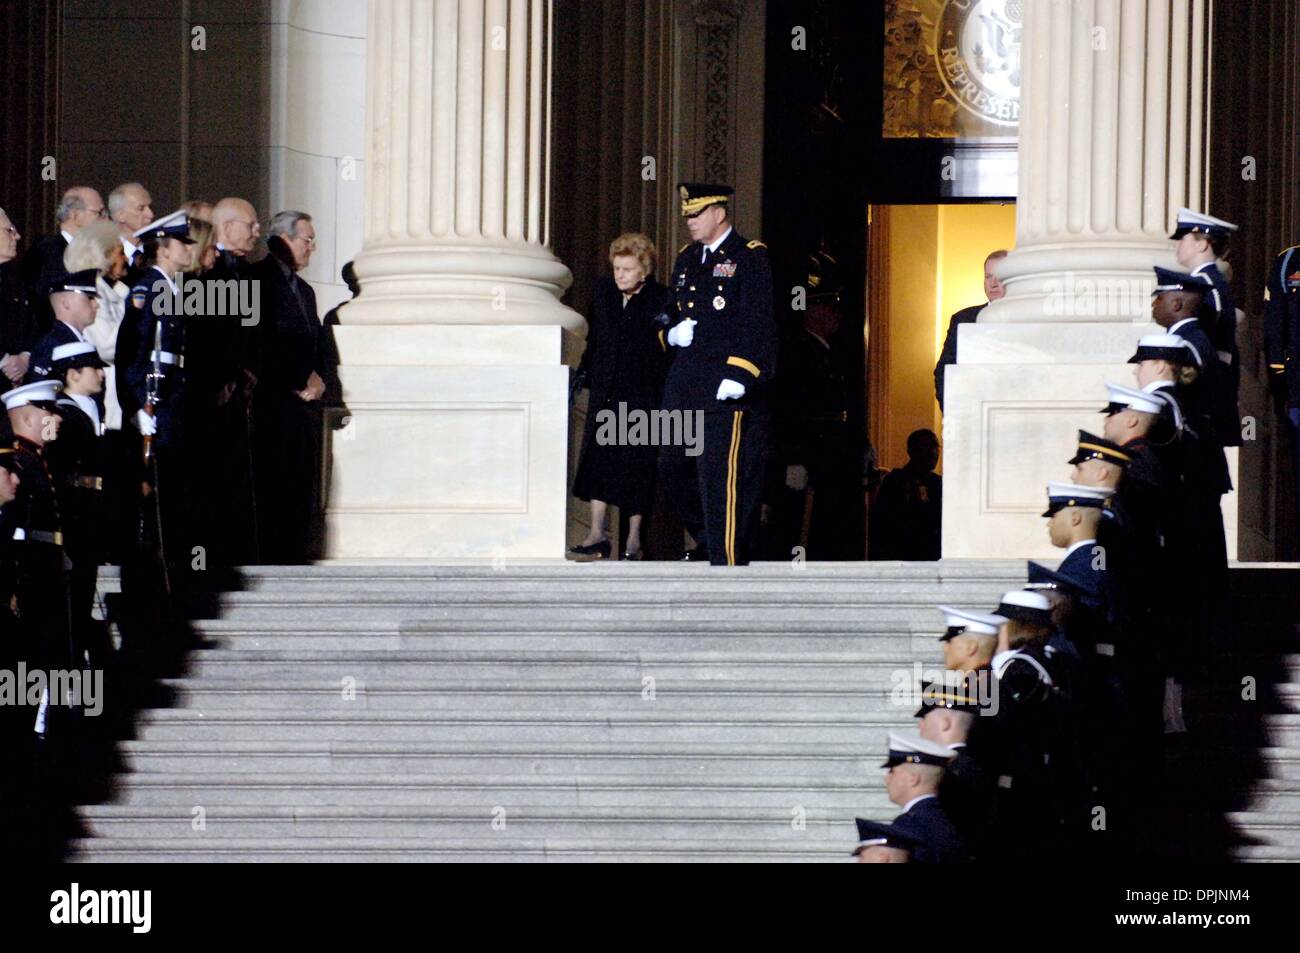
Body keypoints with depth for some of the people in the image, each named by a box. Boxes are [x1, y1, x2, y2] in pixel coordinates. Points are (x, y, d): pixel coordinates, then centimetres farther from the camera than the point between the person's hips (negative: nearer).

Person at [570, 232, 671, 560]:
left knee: (635, 465, 0)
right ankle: (597, 532, 5)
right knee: (597, 457, 0)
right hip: (604, 391, 4)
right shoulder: (603, 293, 6)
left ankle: (634, 536, 9)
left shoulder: (660, 300, -9)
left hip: (641, 396, -4)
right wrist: (582, 375, 13)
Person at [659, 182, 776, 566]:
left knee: (722, 474, -9)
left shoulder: (750, 258, -5)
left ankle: (728, 559, -6)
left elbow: (758, 325, -11)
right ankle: (706, 538, 25)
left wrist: (739, 376, -20)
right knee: (673, 466, 8)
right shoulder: (686, 259, 18)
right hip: (684, 389, 8)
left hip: (726, 390, -8)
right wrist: (673, 333, 1)